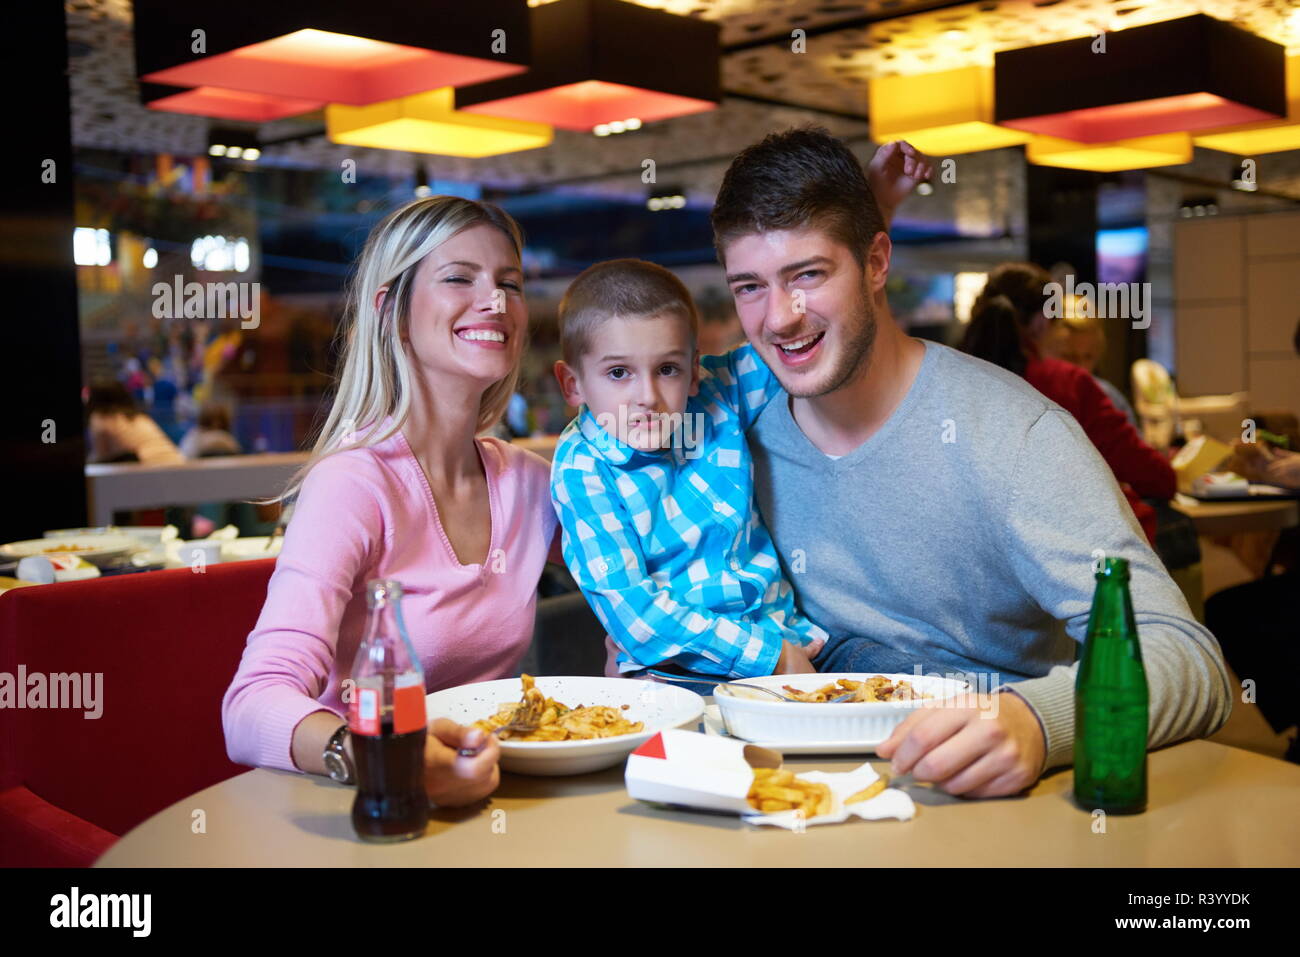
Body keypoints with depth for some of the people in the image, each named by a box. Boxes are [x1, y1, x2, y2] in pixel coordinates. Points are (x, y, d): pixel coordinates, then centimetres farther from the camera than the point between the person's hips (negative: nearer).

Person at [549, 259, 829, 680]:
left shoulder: (718, 396, 3)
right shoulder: (582, 470, -10)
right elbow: (630, 608, -16)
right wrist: (767, 654, -18)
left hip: (788, 635, 4)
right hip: (677, 669, -3)